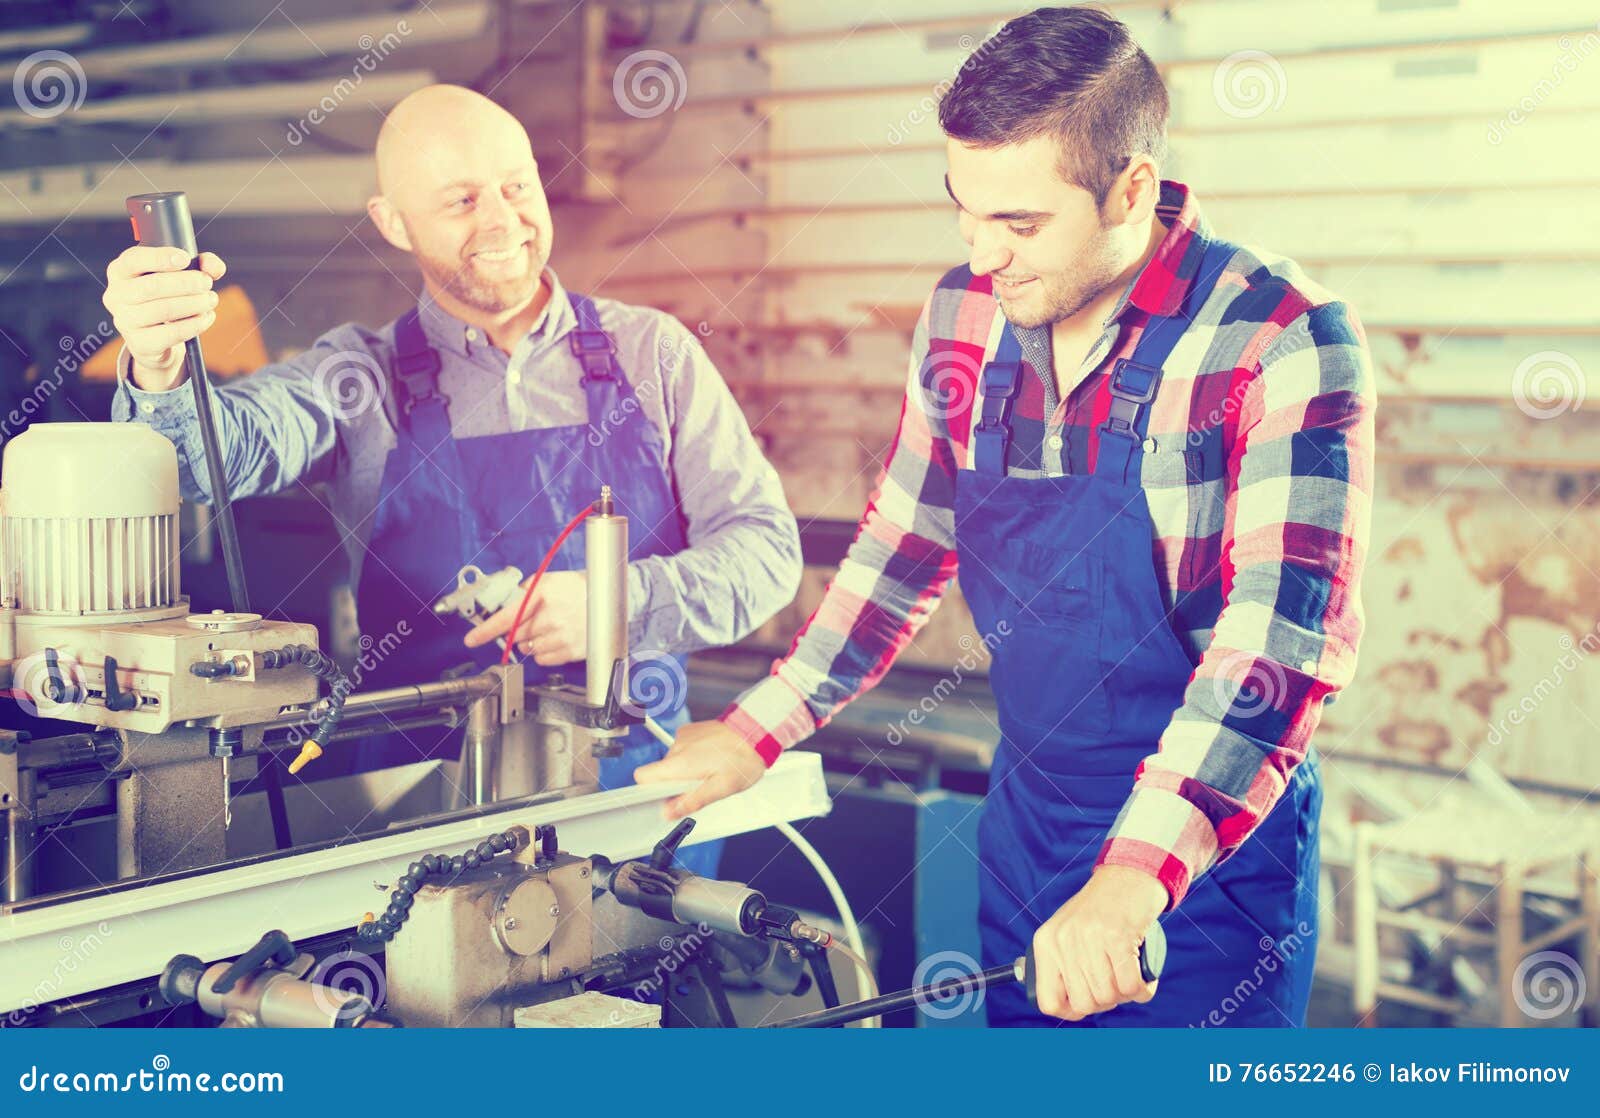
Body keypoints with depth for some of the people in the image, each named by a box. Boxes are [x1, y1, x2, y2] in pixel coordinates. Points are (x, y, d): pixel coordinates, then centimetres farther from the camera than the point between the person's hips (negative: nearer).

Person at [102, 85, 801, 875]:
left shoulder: (650, 352, 7)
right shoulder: (362, 378, 6)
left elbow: (764, 545, 4)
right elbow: (226, 447, -12)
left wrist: (616, 605, -13)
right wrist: (161, 373, -35)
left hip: (637, 777, 0)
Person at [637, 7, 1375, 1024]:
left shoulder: (1284, 342, -20)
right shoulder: (965, 316, -1)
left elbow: (1282, 636, -29)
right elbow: (905, 546, 10)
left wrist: (1132, 881, -38)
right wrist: (759, 731, 6)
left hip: (1210, 847, -5)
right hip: (1025, 815, 6)